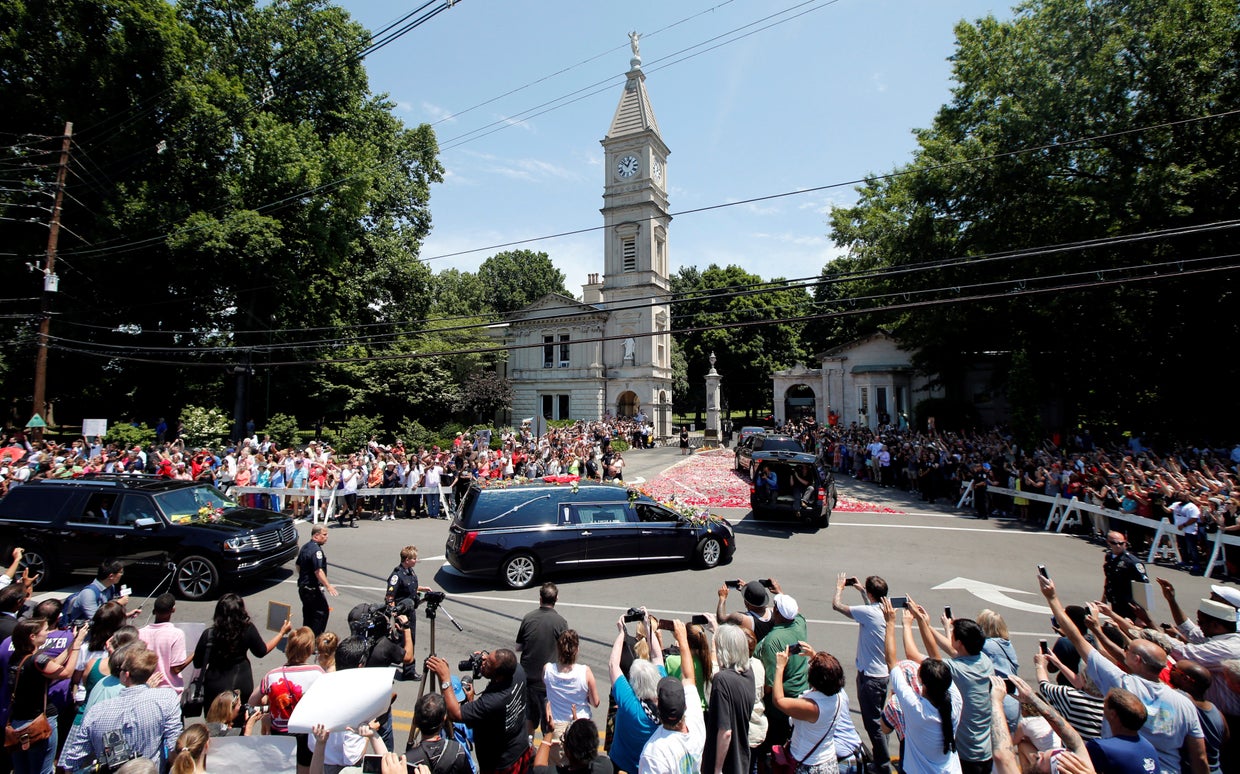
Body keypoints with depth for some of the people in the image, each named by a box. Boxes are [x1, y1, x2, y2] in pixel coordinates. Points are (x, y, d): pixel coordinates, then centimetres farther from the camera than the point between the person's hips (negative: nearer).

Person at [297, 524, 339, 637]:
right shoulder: (316, 549, -21)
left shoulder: (305, 547, 10)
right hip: (312, 588, -10)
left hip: (302, 586, 10)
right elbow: (318, 571, -29)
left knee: (308, 613, 19)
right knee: (322, 612, -3)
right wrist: (328, 586, -30)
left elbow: (298, 566, 22)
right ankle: (315, 637, -2)